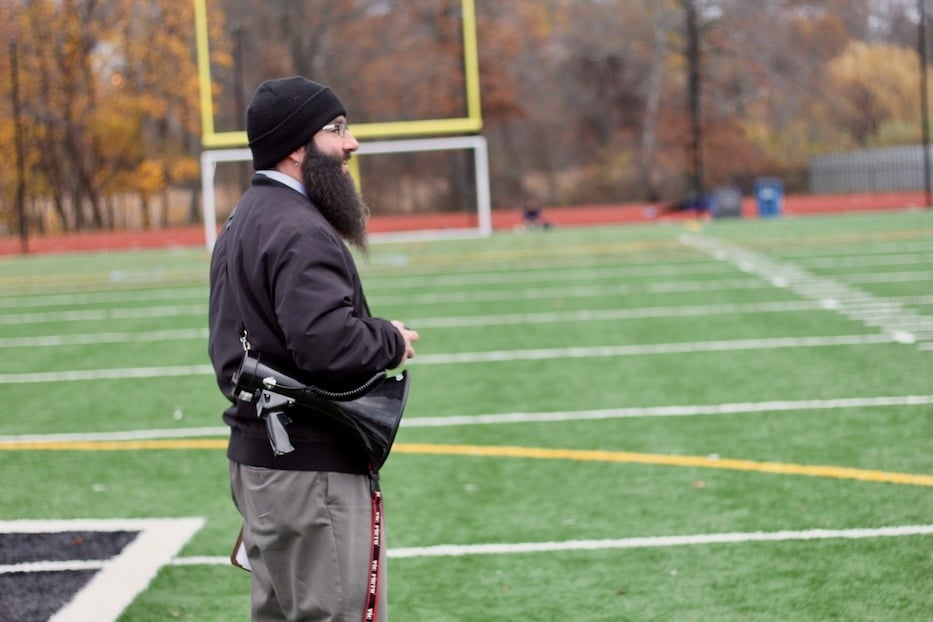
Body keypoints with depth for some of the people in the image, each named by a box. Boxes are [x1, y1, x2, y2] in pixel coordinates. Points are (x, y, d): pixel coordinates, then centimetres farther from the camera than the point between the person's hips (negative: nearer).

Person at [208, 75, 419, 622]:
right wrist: (392, 341, -11)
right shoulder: (300, 232, -18)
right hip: (312, 469, -11)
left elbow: (227, 348, 20)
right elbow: (329, 343, -29)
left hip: (256, 455, 11)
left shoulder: (244, 223, 16)